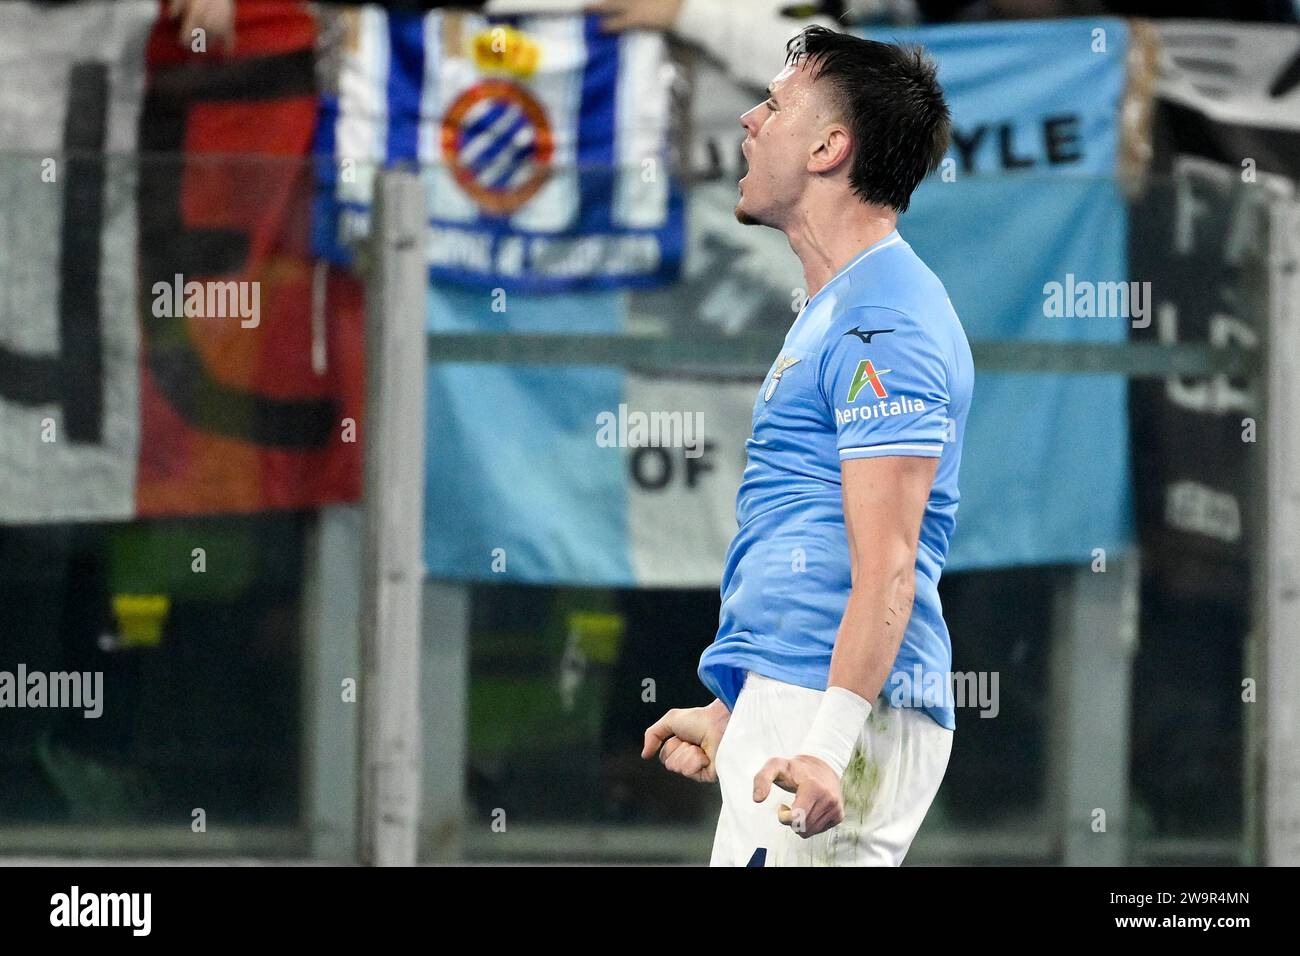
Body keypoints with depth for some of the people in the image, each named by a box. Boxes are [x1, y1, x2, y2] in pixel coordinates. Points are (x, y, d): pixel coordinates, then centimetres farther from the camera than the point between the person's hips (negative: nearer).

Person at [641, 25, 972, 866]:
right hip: (783, 710, 11)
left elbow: (884, 566, -21)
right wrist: (731, 719, 30)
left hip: (846, 717, -11)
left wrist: (828, 746, -29)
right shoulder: (835, 310, 23)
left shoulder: (884, 321, -11)